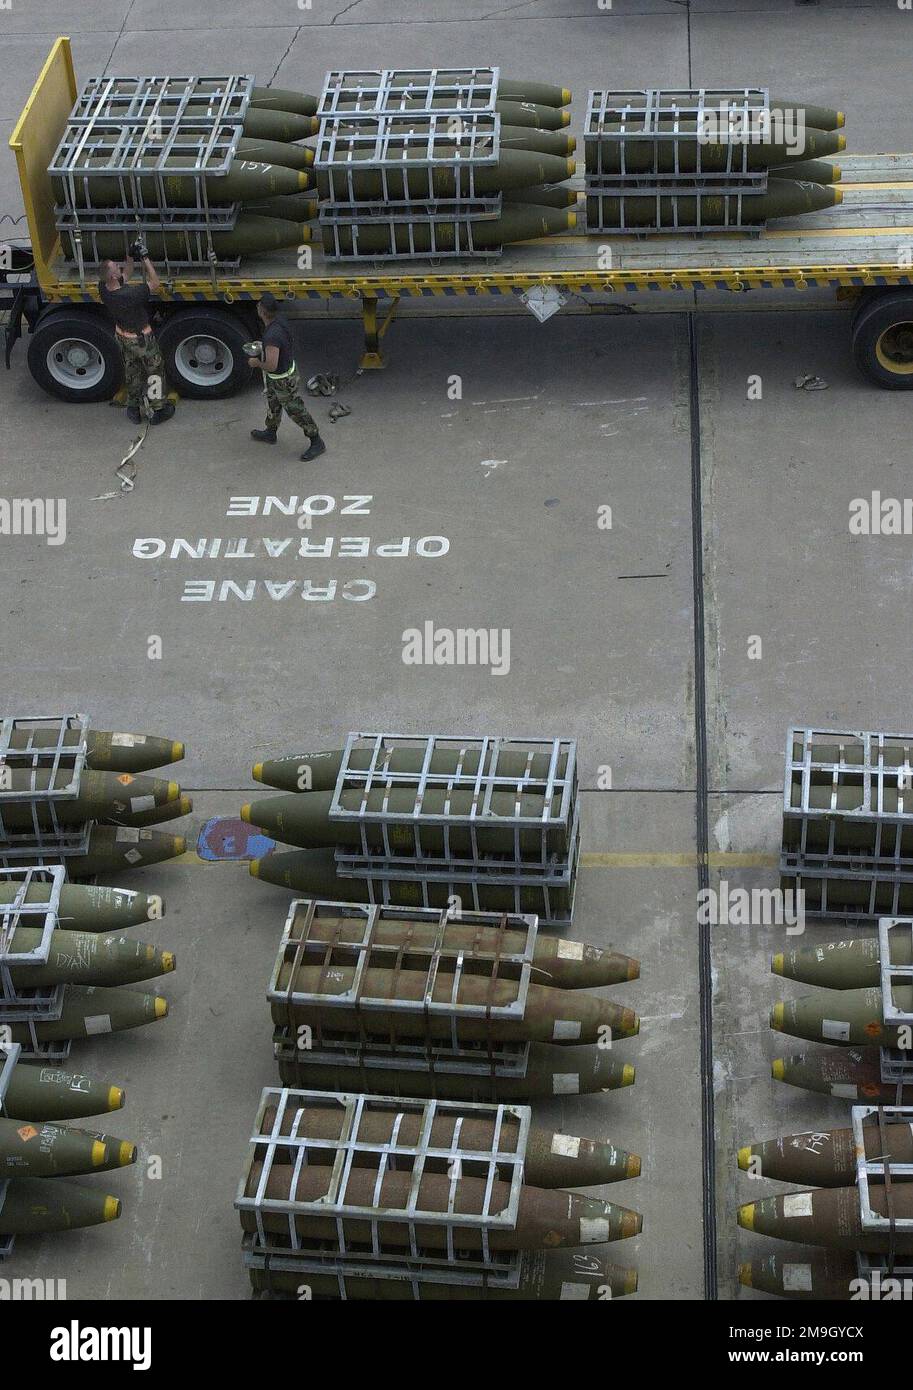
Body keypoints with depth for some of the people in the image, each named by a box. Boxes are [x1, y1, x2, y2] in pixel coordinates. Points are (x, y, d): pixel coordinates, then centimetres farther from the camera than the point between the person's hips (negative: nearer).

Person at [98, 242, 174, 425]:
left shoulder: (103, 288, -19)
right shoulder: (129, 294, -41)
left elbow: (126, 274, 2)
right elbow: (155, 285, -28)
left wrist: (131, 256, -4)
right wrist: (145, 258, -26)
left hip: (122, 336, 6)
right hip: (141, 339, -6)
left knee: (132, 372, 27)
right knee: (154, 371, 18)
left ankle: (134, 407, 42)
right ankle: (157, 410, 31)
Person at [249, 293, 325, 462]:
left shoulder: (272, 336, -40)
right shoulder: (278, 321, -10)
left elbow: (271, 366, -38)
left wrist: (257, 363, -19)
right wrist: (262, 346, 10)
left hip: (284, 380, -10)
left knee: (296, 411, 7)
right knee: (273, 404, 29)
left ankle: (316, 443, 21)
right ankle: (270, 433, 52)